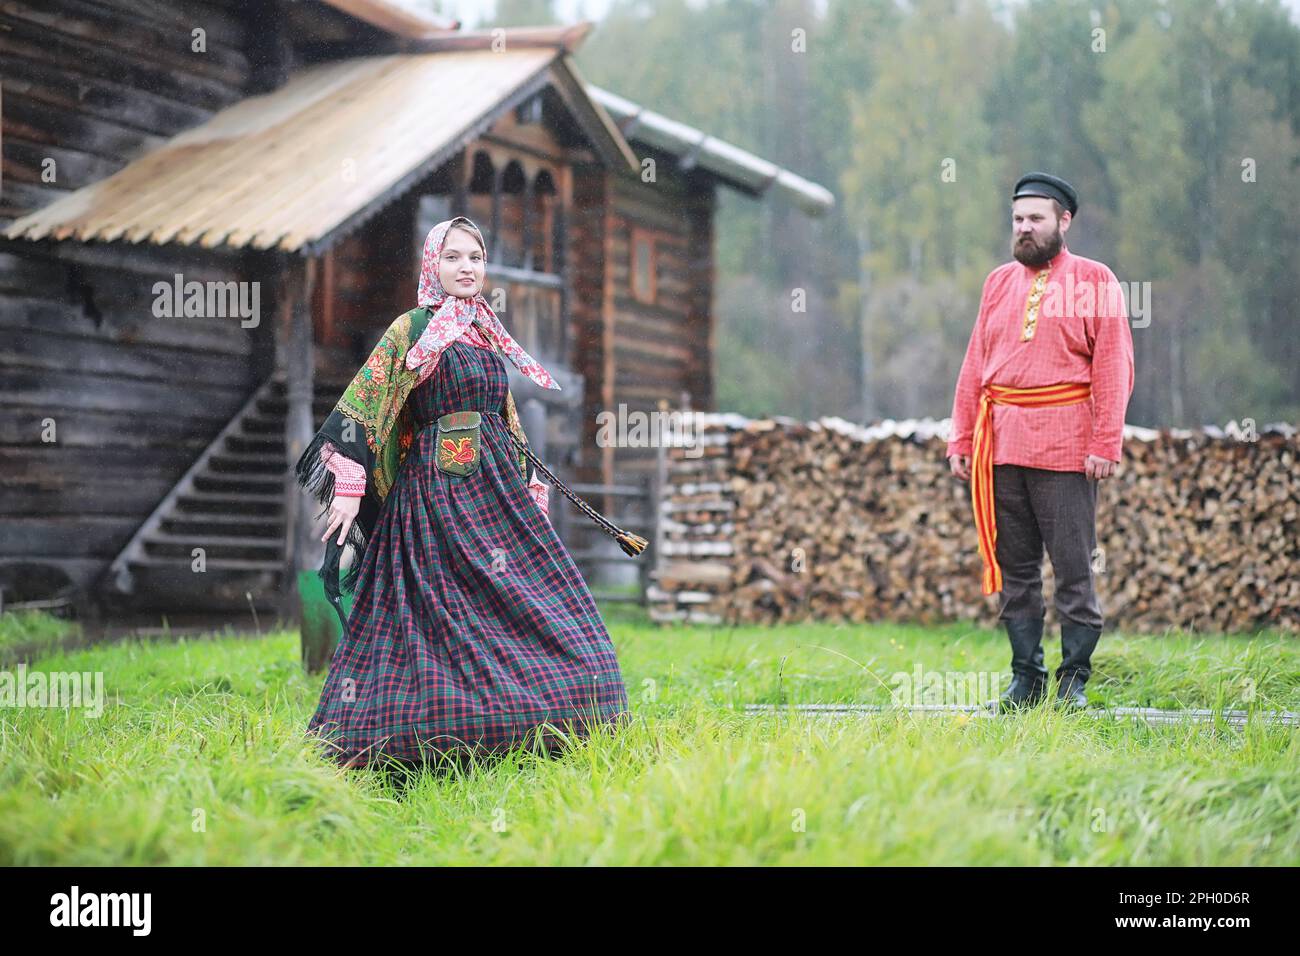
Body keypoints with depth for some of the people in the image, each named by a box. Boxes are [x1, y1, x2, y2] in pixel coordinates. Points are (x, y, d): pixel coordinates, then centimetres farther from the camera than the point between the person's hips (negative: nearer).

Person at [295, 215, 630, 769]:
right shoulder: (412, 330, 0)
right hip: (440, 489, -7)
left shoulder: (486, 334, 20)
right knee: (454, 618, -12)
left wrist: (529, 486, 24)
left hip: (498, 486, 7)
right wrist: (348, 485, -14)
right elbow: (362, 403, -6)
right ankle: (456, 734, -10)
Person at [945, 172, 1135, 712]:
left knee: (1073, 567, -4)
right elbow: (975, 366, 16)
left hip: (1065, 446, -5)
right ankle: (1025, 678, 14)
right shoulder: (998, 283, 16)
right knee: (1014, 567, 7)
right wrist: (961, 440, 9)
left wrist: (1106, 444, -12)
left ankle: (1074, 681, 4)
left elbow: (1113, 366, -4)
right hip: (1001, 444, 5)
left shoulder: (1094, 281, 2)